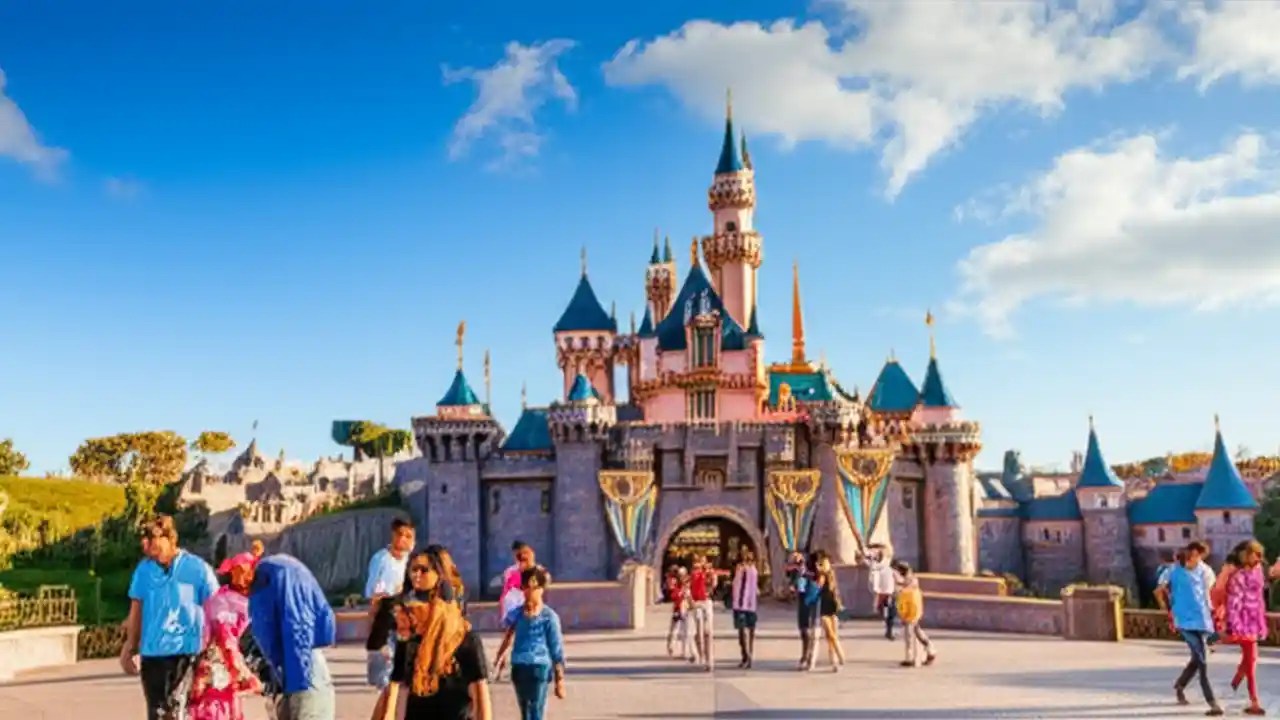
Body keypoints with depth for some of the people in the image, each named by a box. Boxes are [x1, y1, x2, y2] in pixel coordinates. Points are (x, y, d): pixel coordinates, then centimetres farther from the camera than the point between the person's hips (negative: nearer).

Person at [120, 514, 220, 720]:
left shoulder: (198, 569, -9)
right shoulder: (143, 570, 0)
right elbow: (136, 611, 11)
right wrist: (131, 648, 13)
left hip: (185, 651, -4)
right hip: (151, 653, 4)